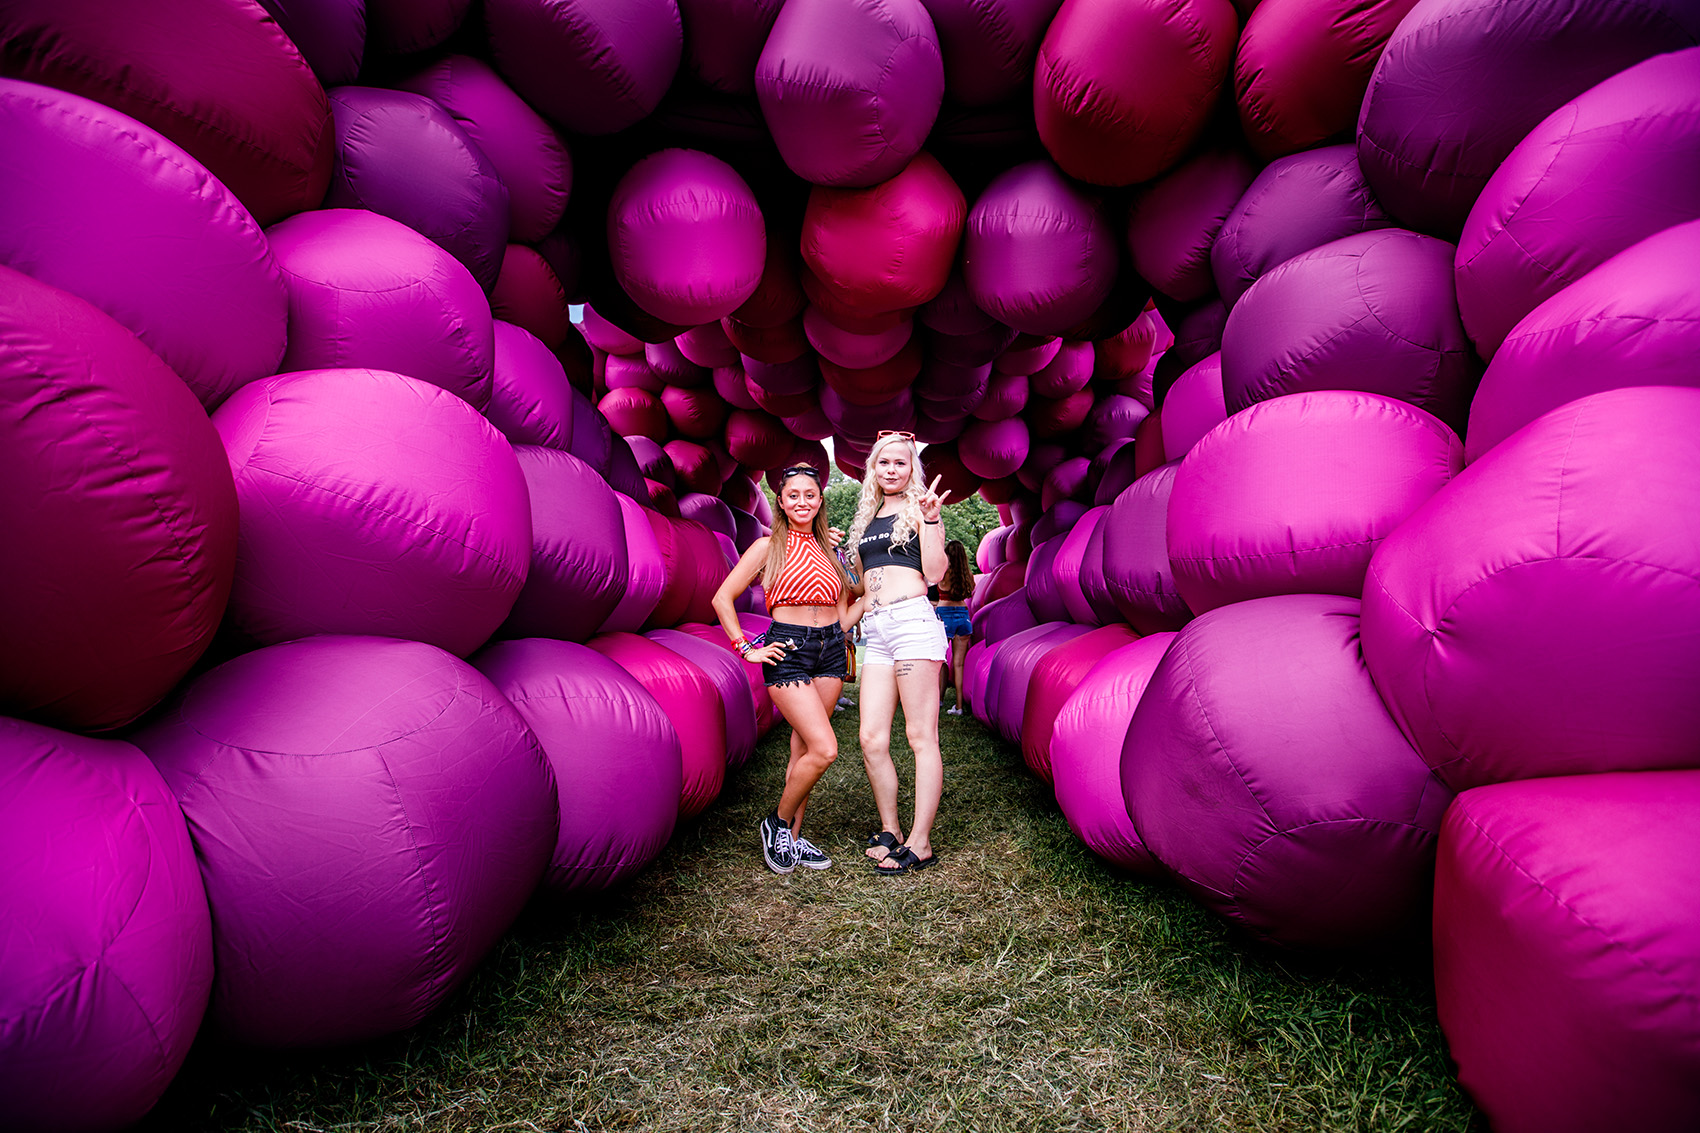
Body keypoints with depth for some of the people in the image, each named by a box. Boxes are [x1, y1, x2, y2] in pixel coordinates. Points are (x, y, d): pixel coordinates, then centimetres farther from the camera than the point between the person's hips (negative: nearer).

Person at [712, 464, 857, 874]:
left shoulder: (826, 549, 15)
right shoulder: (769, 546, 0)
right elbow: (722, 599, -2)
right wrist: (747, 649, -6)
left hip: (830, 649, 5)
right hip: (787, 651, -5)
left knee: (804, 748, 8)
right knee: (824, 749, -15)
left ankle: (793, 837, 20)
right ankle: (778, 822, 7)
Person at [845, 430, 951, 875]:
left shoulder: (917, 507, 5)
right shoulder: (866, 517, 23)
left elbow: (935, 573, -7)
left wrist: (930, 520, -13)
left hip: (913, 620, -6)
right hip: (875, 630, 6)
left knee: (921, 737, -3)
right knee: (872, 739, 1)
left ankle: (920, 843, 2)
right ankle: (890, 830, 18)